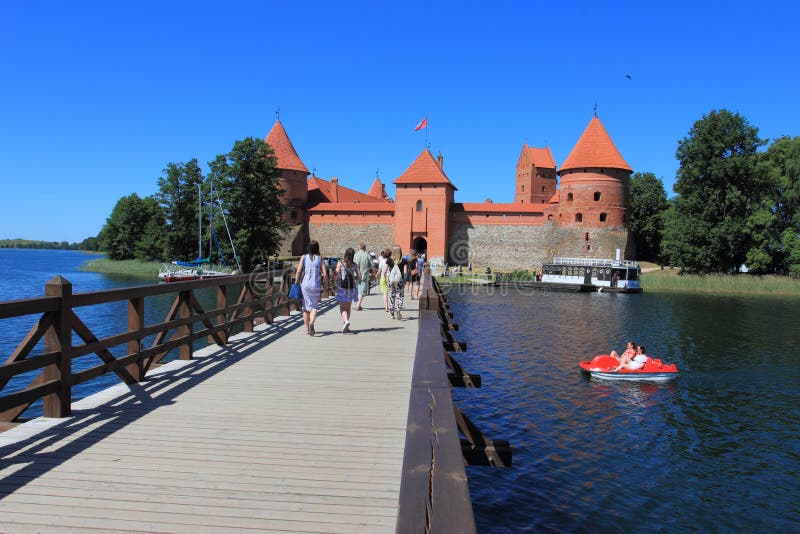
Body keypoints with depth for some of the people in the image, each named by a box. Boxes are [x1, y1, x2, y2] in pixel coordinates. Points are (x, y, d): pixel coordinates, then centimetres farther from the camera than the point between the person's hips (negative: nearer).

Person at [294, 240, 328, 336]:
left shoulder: (304, 257, 3)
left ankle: (307, 329, 17)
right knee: (314, 306, 6)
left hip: (305, 284, 1)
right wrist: (326, 284, 11)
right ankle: (311, 322, -21)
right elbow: (325, 274, -2)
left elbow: (298, 272, -5)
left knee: (306, 307, 12)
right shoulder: (320, 258, 3)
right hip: (316, 285, -1)